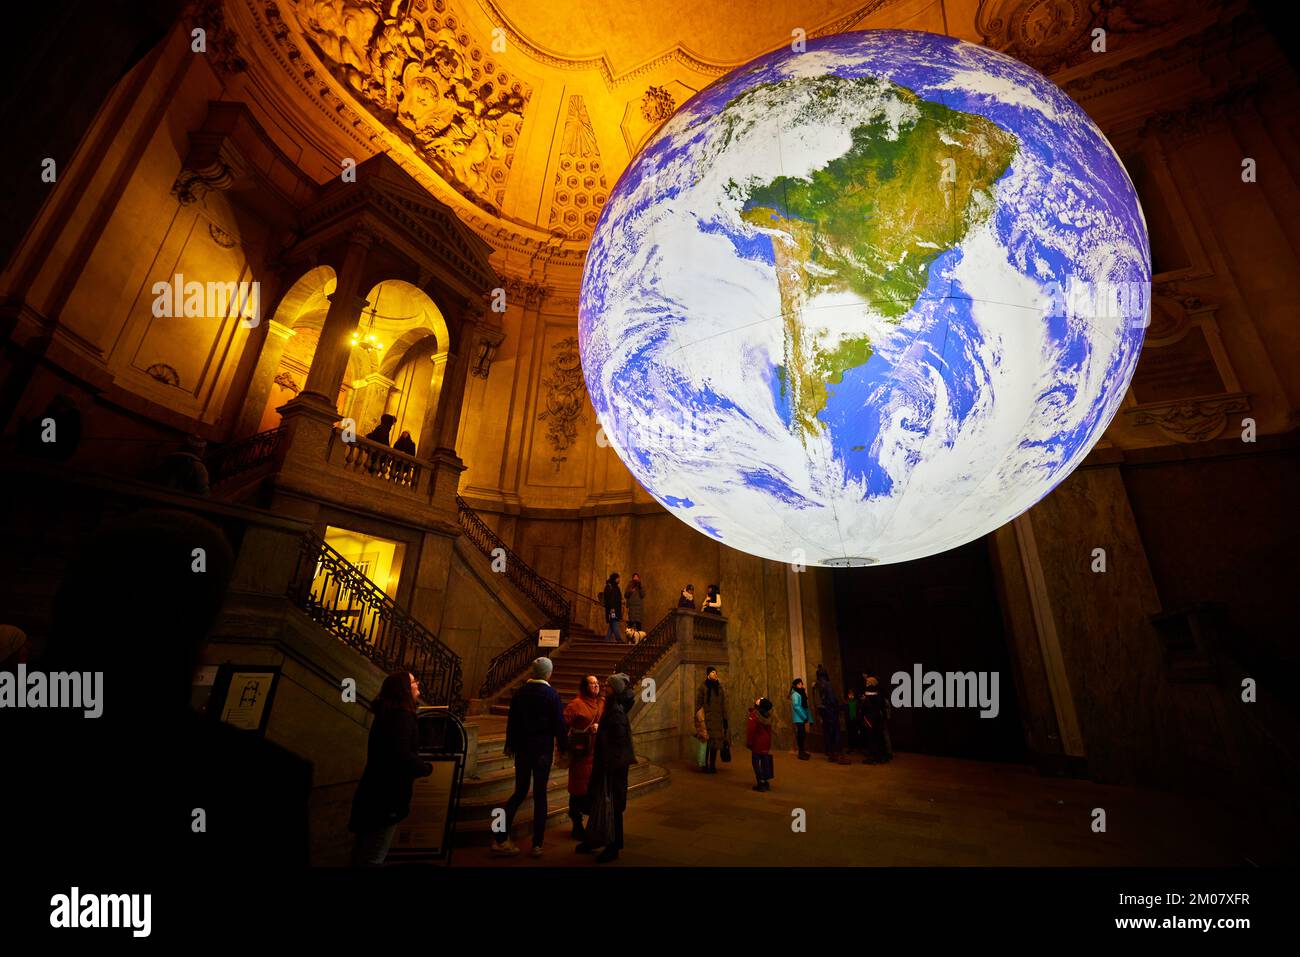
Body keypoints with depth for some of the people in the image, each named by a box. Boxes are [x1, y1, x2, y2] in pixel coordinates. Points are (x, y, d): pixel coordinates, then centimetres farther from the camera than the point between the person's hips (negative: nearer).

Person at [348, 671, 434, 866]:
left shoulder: (387, 713, 10)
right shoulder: (402, 716, -23)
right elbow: (401, 756, -31)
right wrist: (426, 768, -16)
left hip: (377, 794, 10)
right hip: (386, 797, -10)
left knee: (363, 854, 22)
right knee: (372, 858, 1)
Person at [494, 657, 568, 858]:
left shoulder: (520, 693, -2)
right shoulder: (552, 695, -14)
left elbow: (511, 721, 6)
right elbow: (559, 724, -12)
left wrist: (510, 745, 19)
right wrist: (563, 748, 1)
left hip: (522, 748, 4)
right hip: (543, 750, -4)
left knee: (520, 792, 17)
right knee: (540, 796, 9)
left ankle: (501, 839, 10)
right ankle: (537, 844, 15)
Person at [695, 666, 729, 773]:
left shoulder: (719, 688, 9)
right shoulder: (703, 687, -5)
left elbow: (723, 705, 12)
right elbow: (698, 704, -5)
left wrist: (725, 719, 9)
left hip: (717, 720, 4)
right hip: (706, 720, -4)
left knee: (715, 744, 8)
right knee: (706, 743, -3)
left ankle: (712, 766, 19)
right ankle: (705, 766, 10)